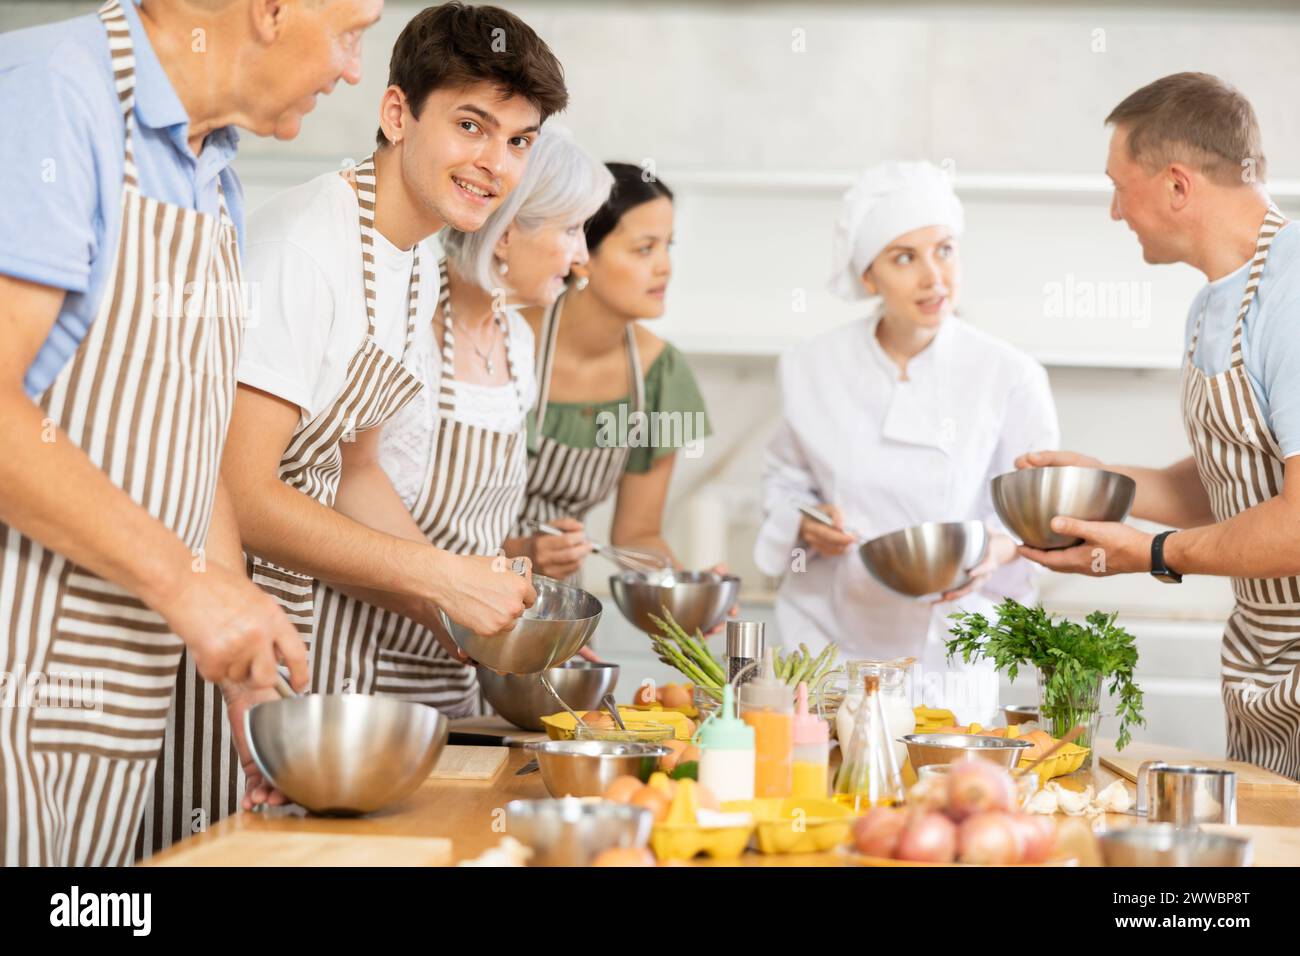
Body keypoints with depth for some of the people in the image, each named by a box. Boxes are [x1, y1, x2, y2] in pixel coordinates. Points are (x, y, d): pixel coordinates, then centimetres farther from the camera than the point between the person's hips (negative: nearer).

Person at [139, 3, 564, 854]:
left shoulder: (419, 268, 10)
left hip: (303, 612, 9)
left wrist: (487, 610, 9)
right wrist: (440, 576, -19)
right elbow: (240, 494, -23)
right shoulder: (301, 245, -20)